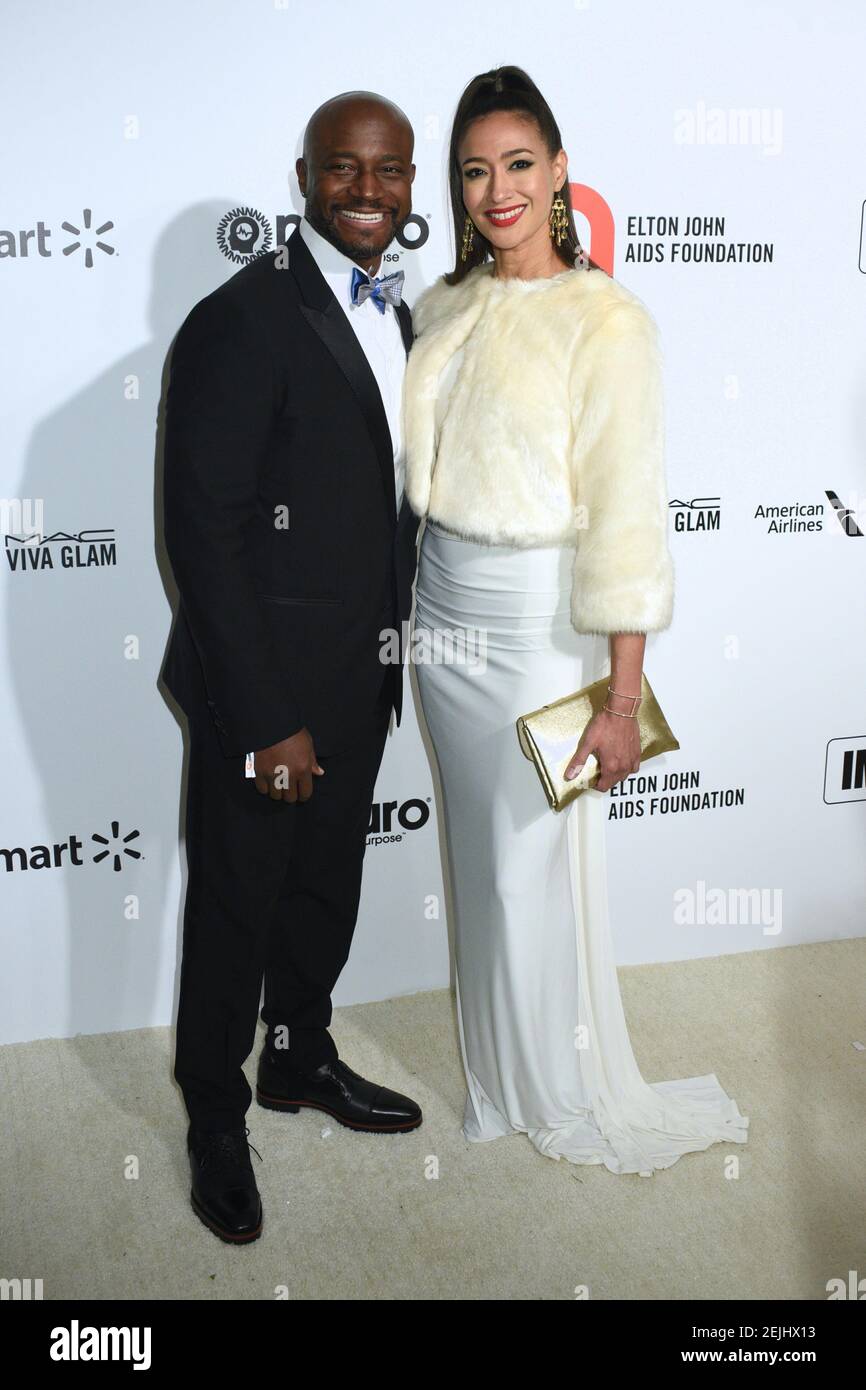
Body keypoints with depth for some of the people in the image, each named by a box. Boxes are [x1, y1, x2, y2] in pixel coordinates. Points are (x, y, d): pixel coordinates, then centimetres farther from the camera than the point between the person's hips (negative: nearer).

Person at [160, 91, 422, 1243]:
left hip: (359, 682, 8)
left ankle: (300, 1058, 45)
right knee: (237, 906, 10)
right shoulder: (244, 322, -18)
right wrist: (267, 718, -21)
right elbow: (203, 534, -21)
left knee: (328, 886, 22)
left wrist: (396, 652, 13)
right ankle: (217, 1116, 32)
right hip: (265, 689, -7)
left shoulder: (398, 319, 9)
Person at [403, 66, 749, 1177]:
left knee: (537, 866, 5)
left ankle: (571, 1094, 31)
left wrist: (622, 700, -18)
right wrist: (405, 605, 11)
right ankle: (497, 1076, 39)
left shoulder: (608, 321, -13)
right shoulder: (444, 308, 7)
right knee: (476, 853, 17)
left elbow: (627, 515, -17)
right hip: (443, 610, 6)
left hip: (538, 621, -6)